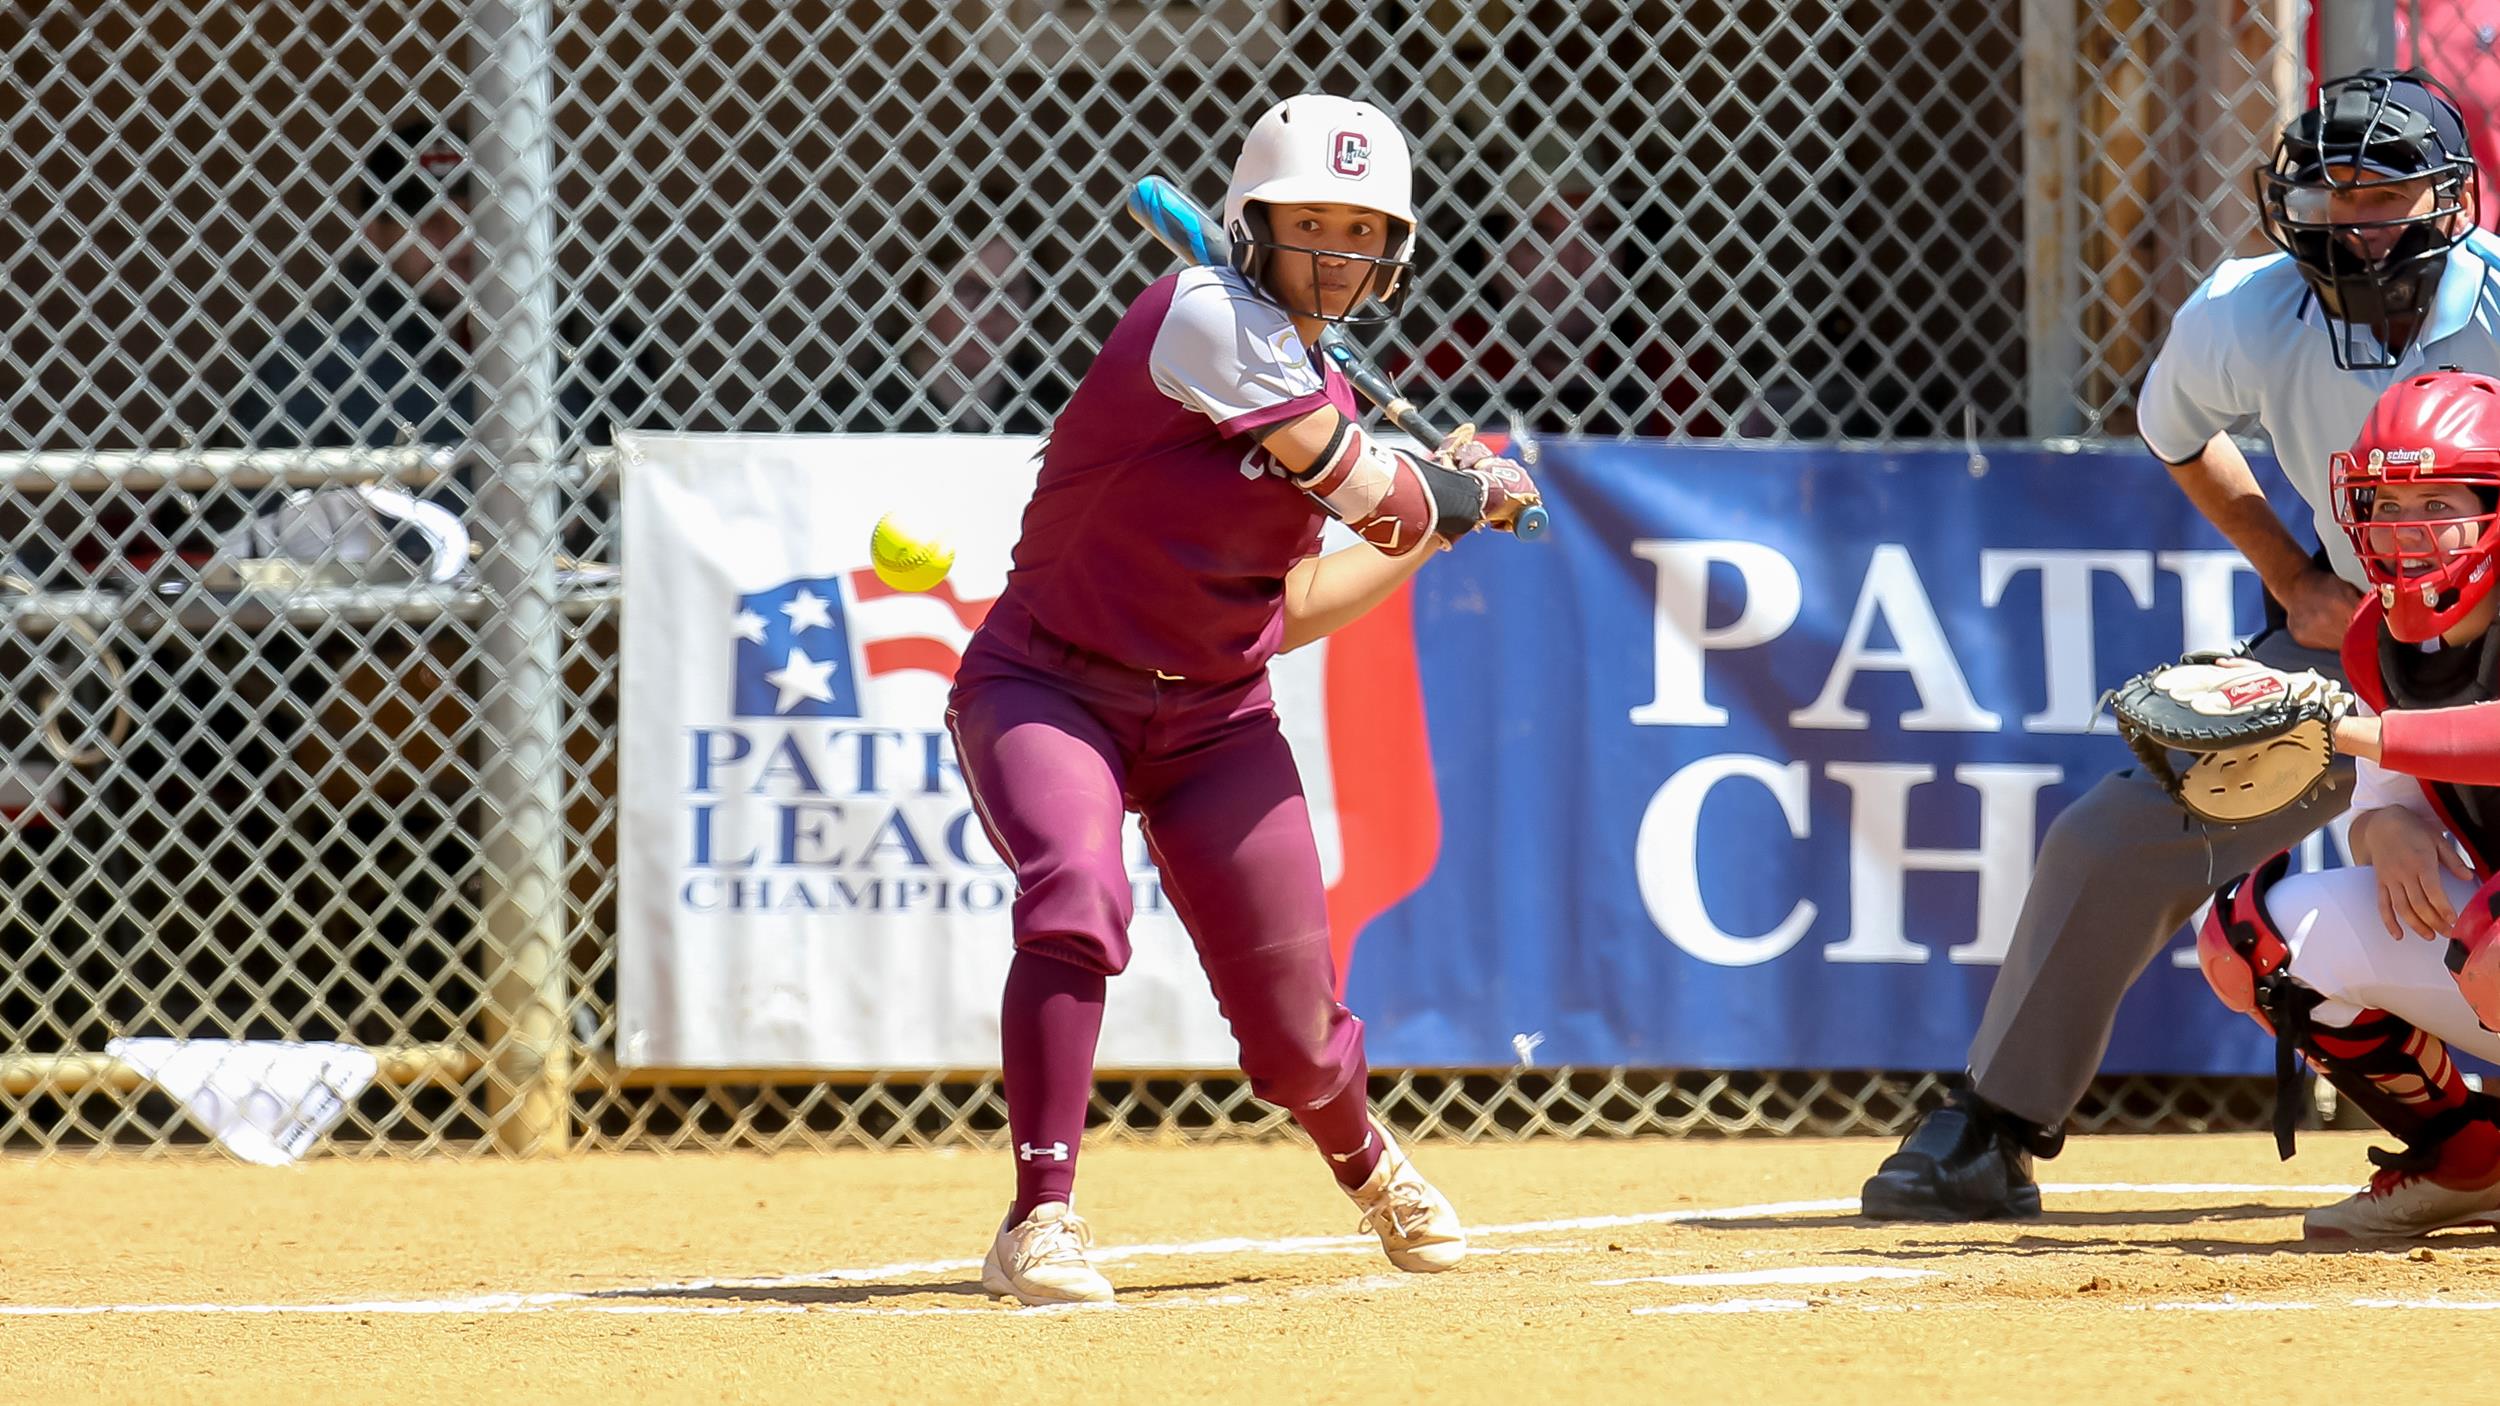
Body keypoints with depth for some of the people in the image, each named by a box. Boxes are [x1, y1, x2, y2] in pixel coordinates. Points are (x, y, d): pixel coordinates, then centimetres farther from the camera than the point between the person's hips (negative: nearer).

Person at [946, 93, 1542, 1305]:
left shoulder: (1318, 395, 7)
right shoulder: (1209, 316, -18)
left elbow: (1293, 610, 12)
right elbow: (1372, 498, -18)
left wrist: (1438, 523, 14)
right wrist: (1461, 497, 2)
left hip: (1213, 722, 7)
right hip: (1047, 689, -7)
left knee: (1294, 1033, 6)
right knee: (1076, 901, -35)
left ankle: (1364, 1159, 40)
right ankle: (1041, 1223, -29)